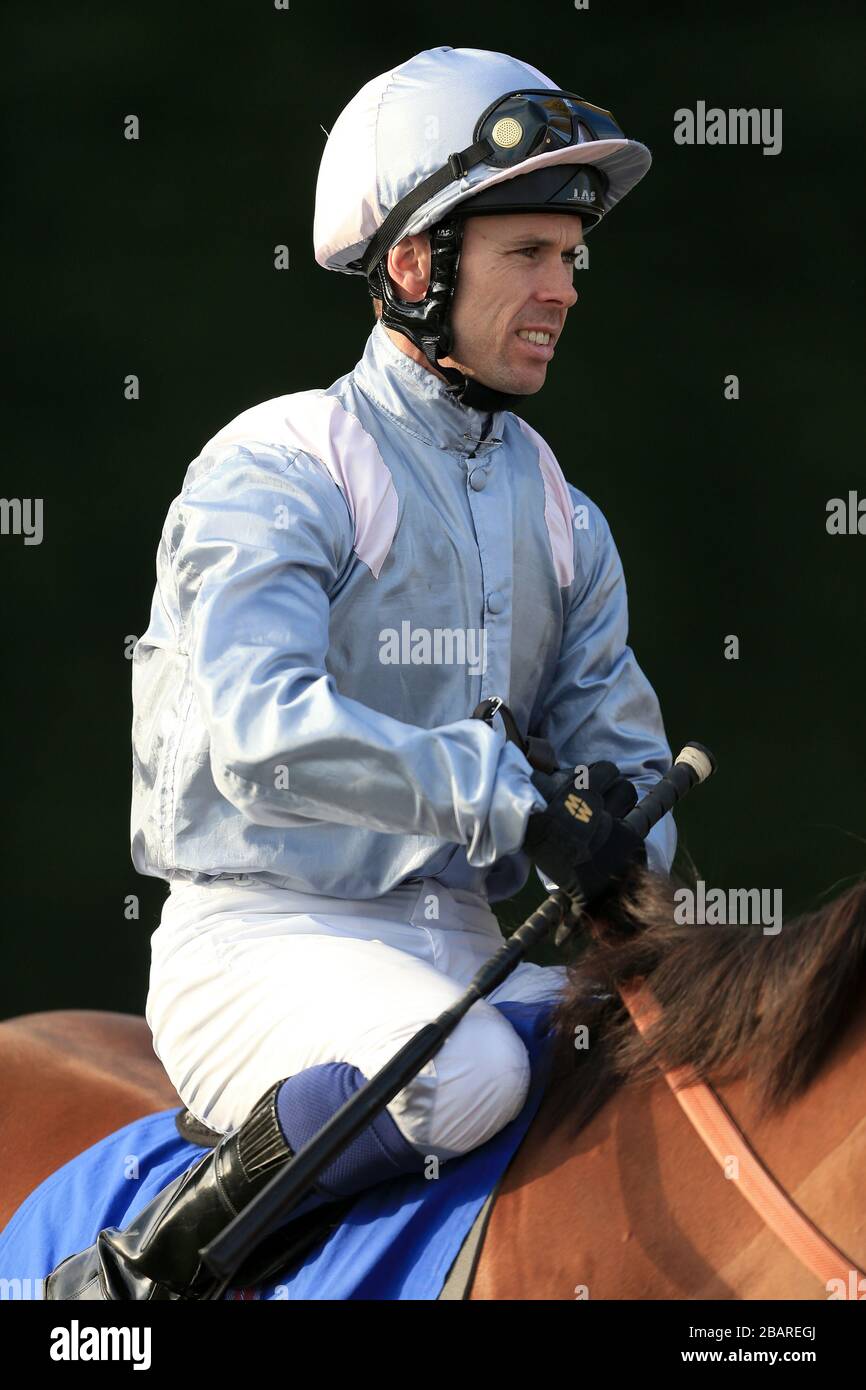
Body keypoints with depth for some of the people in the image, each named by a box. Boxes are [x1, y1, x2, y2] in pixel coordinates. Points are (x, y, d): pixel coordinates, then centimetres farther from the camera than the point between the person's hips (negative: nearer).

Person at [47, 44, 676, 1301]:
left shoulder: (559, 512, 15)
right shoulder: (275, 474, -8)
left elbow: (619, 752, 16)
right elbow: (269, 735, -24)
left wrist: (631, 893, -8)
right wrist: (517, 801, -29)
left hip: (465, 943, 7)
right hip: (262, 930, -7)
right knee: (462, 1076, -35)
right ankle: (148, 1268, -17)